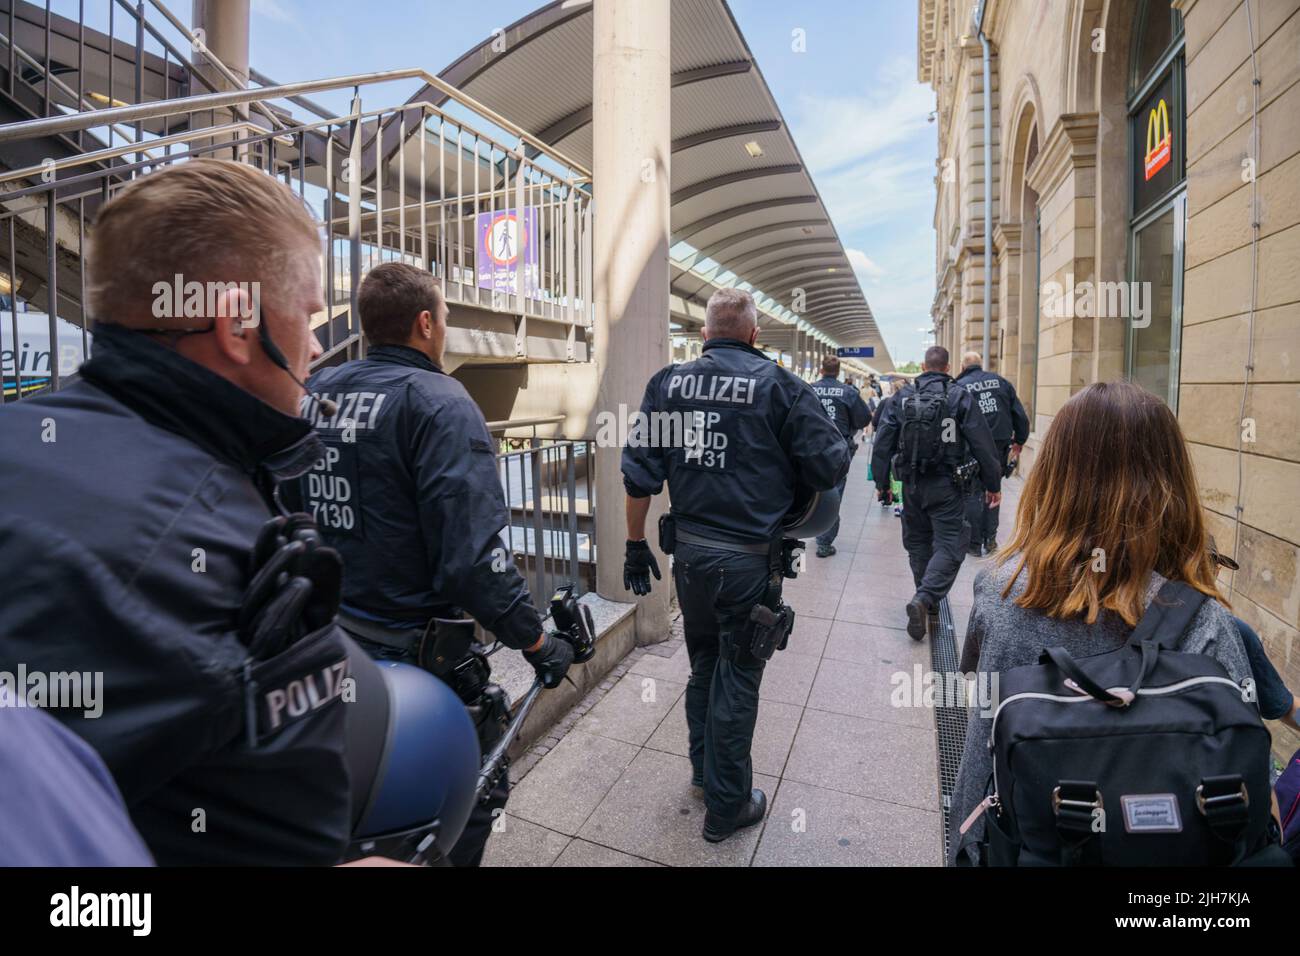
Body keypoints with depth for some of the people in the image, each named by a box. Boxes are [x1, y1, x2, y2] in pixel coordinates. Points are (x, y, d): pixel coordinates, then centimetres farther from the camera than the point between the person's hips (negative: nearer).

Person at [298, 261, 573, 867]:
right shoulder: (439, 403, -18)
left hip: (327, 639, 8)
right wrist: (537, 642, -16)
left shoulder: (314, 392, 3)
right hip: (412, 651, -7)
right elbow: (472, 553, -27)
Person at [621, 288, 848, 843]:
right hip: (749, 560, -4)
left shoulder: (667, 383, 2)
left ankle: (703, 768, 44)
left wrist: (636, 545, 9)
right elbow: (830, 468, -9)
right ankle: (726, 806, 27)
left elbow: (639, 474, 0)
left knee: (703, 663, 24)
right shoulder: (779, 385, -8)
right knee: (737, 677, 11)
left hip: (688, 551, 4)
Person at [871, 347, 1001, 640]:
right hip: (947, 486, -3)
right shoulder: (960, 398, -5)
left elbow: (882, 443, 1)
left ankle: (928, 602, 26)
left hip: (913, 485, 3)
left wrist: (882, 483, 8)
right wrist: (993, 484, 3)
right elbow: (983, 444, -6)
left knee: (917, 543, 17)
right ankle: (924, 599, -19)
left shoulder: (901, 397, 2)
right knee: (949, 545, 0)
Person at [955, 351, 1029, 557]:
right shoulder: (1000, 381, 8)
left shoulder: (959, 386, -4)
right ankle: (990, 539, 18)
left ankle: (975, 543, 10)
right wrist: (1019, 441, 15)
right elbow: (1020, 414, 7)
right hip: (999, 446, 4)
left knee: (973, 495, 6)